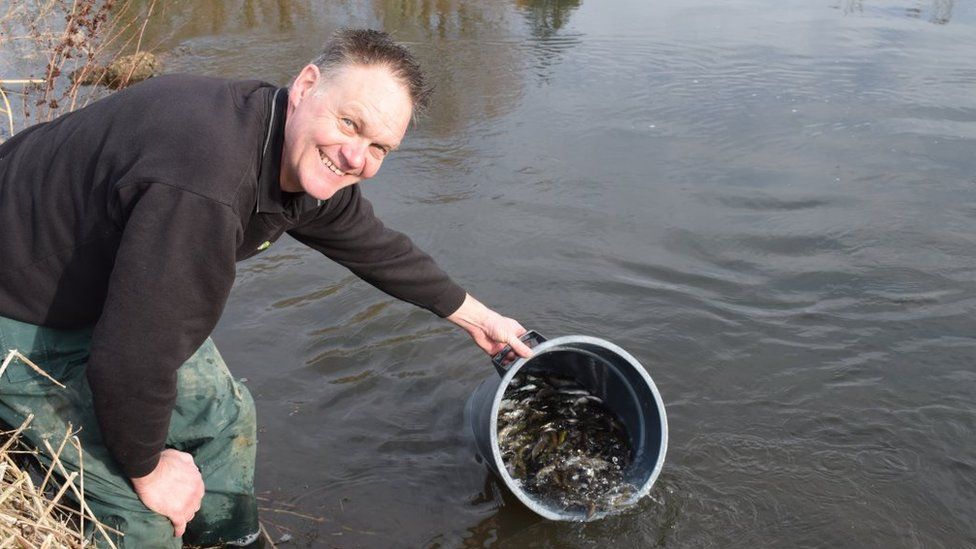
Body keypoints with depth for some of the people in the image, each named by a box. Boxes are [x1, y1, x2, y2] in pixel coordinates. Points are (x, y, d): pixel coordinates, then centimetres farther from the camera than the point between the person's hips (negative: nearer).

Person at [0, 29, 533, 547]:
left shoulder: (312, 168, -10)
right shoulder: (202, 188, -41)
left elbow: (377, 247, 7)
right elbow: (132, 358, -34)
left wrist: (476, 316, 19)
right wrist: (147, 470, -14)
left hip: (113, 286, 9)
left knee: (222, 415, 14)